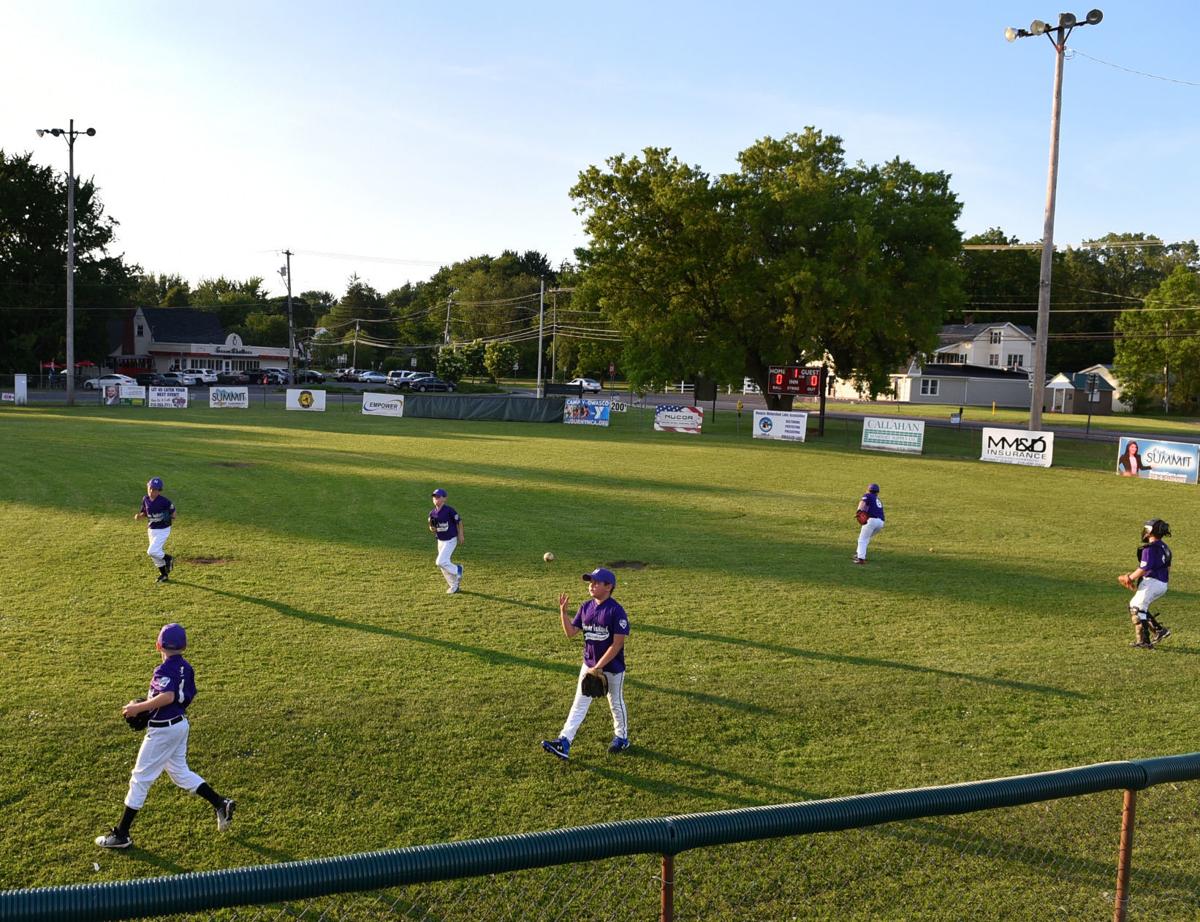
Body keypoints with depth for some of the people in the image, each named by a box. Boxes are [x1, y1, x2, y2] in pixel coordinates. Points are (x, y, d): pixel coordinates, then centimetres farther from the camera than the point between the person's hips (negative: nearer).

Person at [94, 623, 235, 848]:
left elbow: (167, 697, -35)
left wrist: (138, 707, -26)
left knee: (140, 778, 2)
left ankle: (121, 834, 10)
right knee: (180, 772, 21)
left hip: (163, 730, -8)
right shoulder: (185, 667, 5)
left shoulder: (165, 669, -21)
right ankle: (220, 804, 14)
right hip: (180, 723, 8)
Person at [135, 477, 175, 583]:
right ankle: (163, 574, 31)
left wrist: (172, 516, -15)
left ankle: (168, 558, 10)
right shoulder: (145, 499, -2)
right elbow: (144, 513, 8)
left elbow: (172, 508, -3)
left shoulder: (163, 501, -19)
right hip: (151, 529, 7)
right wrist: (138, 516, -10)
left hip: (163, 530, -7)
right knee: (155, 554, 14)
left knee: (152, 551, -18)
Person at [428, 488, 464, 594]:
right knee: (443, 565, 11)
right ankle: (454, 586, 27)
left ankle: (457, 569, 10)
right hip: (440, 541, 7)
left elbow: (459, 521, -9)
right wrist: (432, 529, -14)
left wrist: (460, 536, -7)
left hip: (451, 540, -7)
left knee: (441, 562, -18)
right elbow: (431, 527, 10)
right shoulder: (432, 513, 0)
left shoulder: (449, 510, -18)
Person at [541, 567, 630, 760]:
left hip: (612, 667, -6)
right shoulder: (586, 607, -1)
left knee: (616, 704, 14)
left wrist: (599, 667, -21)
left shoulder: (616, 610, -21)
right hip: (589, 665, 6)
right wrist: (563, 611, -13)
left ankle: (622, 738, 34)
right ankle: (564, 743, 0)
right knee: (579, 704, 2)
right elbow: (570, 632, 1)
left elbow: (617, 644, -21)